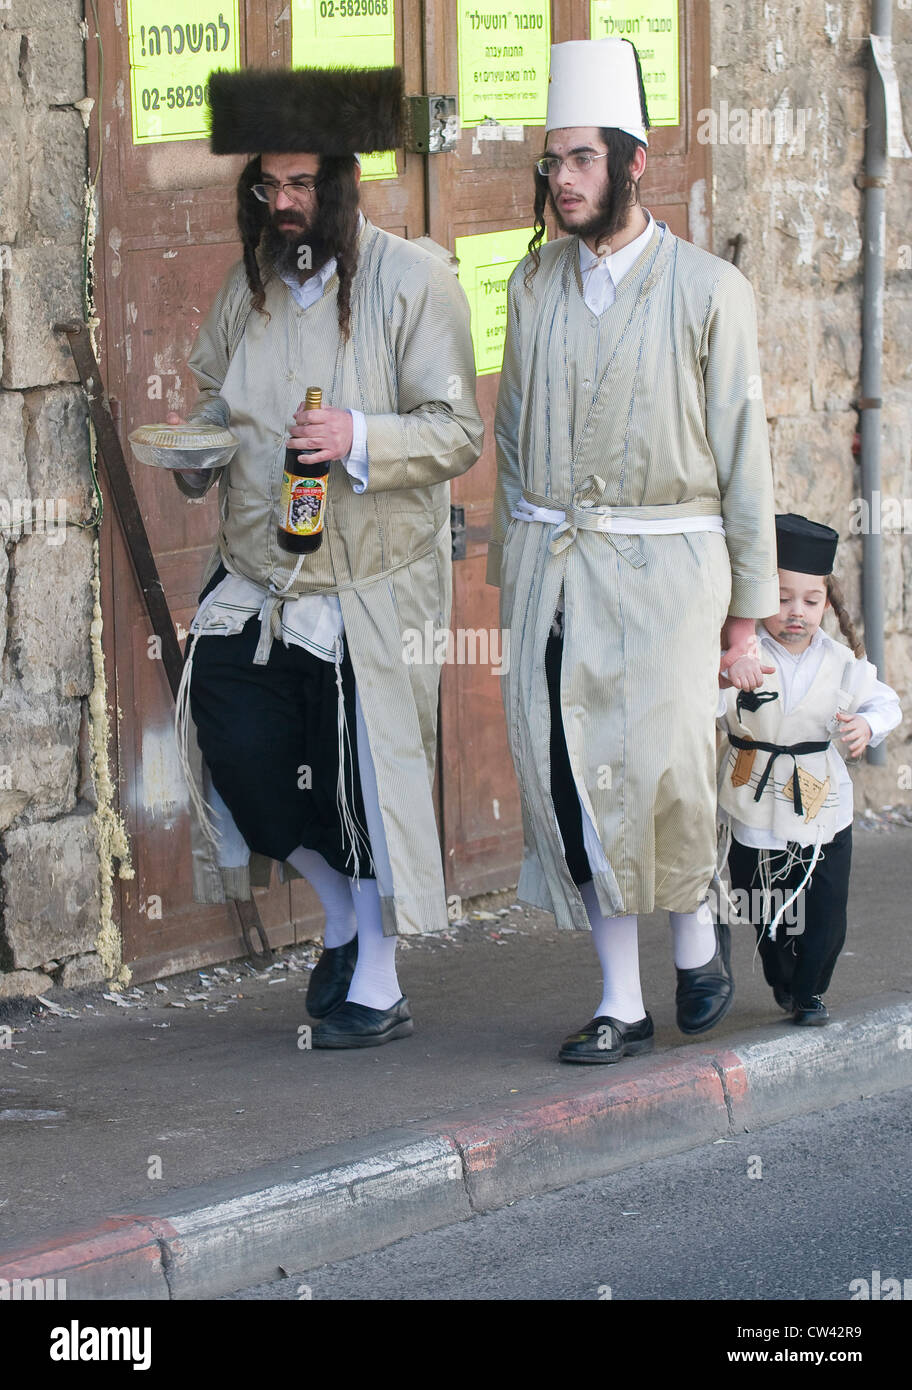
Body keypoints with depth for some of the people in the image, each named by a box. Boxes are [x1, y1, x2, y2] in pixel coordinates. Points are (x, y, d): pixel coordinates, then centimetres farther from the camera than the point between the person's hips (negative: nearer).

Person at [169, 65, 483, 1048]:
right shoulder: (250, 282, 8)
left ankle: (376, 991, 14)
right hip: (257, 579, 5)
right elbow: (215, 389, 24)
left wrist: (360, 437, -28)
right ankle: (343, 919, 21)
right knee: (236, 744, -3)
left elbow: (458, 433, -11)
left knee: (368, 778, 0)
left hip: (368, 587, -5)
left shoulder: (412, 283, -9)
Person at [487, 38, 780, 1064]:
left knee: (663, 769, -14)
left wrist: (747, 597, 0)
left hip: (668, 562, -4)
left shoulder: (707, 290, -3)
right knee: (565, 773, -2)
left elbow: (741, 448, 0)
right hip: (552, 561, 4)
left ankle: (695, 929, 17)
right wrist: (511, 569, 12)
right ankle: (621, 1002, 7)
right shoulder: (534, 286, 9)